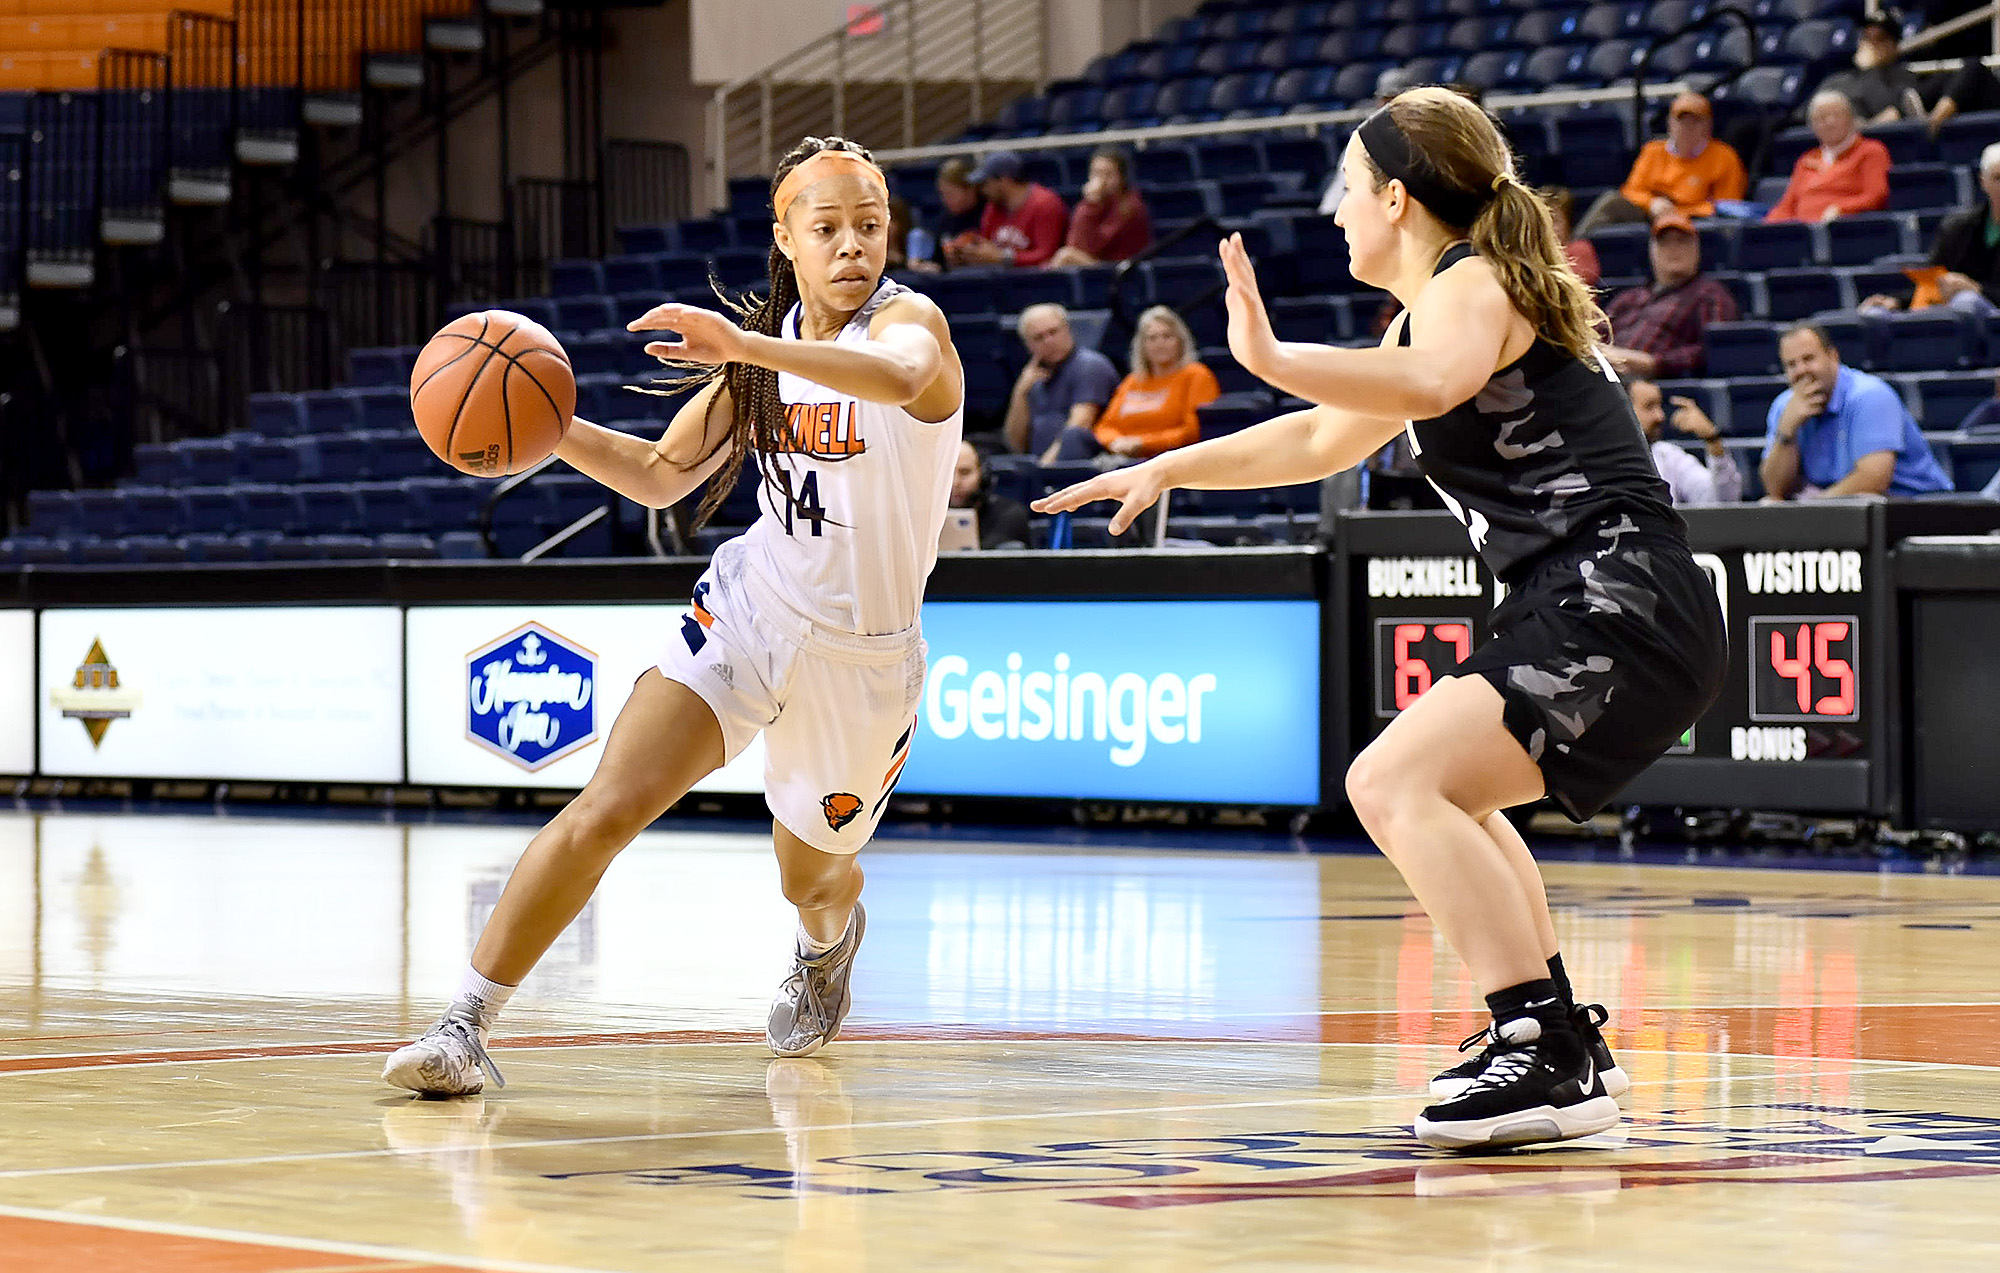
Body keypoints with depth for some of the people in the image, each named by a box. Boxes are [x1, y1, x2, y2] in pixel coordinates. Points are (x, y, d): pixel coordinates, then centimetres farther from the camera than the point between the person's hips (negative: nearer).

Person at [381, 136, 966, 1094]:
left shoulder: (909, 320, -15)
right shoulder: (764, 349, 3)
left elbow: (899, 377, -41)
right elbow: (661, 477, 12)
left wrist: (748, 347, -54)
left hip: (862, 653, -2)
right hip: (749, 606, 3)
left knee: (812, 877, 19)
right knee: (608, 807, -19)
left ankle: (831, 943, 59)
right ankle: (465, 1023, -20)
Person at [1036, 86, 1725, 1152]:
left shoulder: (1469, 285, -8)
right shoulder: (1439, 307, 24)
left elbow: (1435, 384, -34)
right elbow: (1323, 438, 38)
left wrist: (1273, 359, -36)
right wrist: (1167, 469, 37)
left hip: (1616, 602, -11)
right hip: (1571, 613, 11)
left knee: (1397, 783, -21)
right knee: (1436, 793, 29)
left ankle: (1551, 1060, -27)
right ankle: (1563, 1043, 30)